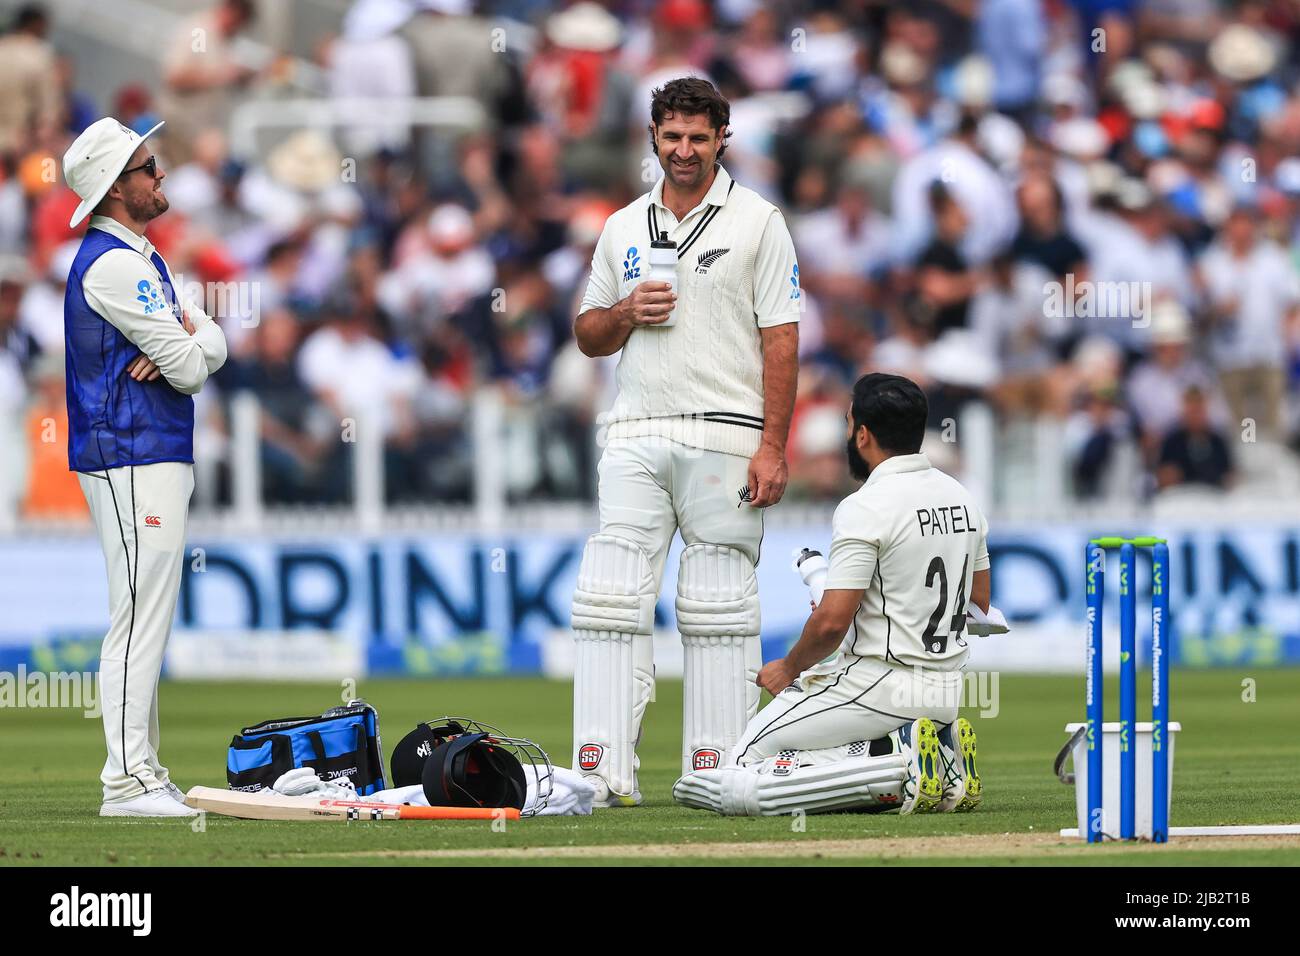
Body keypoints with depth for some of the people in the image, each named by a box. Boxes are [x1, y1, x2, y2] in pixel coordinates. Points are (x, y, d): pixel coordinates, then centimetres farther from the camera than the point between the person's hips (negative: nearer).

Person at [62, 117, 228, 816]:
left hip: (158, 458, 11)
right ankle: (128, 781, -13)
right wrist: (183, 349, 4)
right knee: (140, 617, -12)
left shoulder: (141, 260, 18)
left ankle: (143, 775, 16)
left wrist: (182, 341, -10)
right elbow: (191, 369, -18)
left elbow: (213, 347, 11)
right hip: (134, 460, -11)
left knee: (148, 621, 12)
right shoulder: (113, 265, -15)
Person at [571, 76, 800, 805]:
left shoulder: (757, 221, 2)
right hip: (636, 437, 4)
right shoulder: (624, 227, 16)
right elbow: (588, 336, 21)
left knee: (719, 609, -2)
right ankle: (605, 770, -8)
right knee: (611, 600, -5)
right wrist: (626, 313, -3)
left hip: (724, 439, -4)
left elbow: (781, 339, -3)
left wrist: (773, 447, -11)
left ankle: (716, 769, 1)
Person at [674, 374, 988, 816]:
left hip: (877, 688, -9)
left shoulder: (865, 507, -15)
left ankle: (901, 772, -19)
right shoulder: (962, 498, 10)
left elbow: (831, 624, -20)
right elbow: (981, 605, 20)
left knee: (740, 786, -8)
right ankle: (937, 760, 2)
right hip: (946, 692, 9)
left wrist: (788, 669, -1)